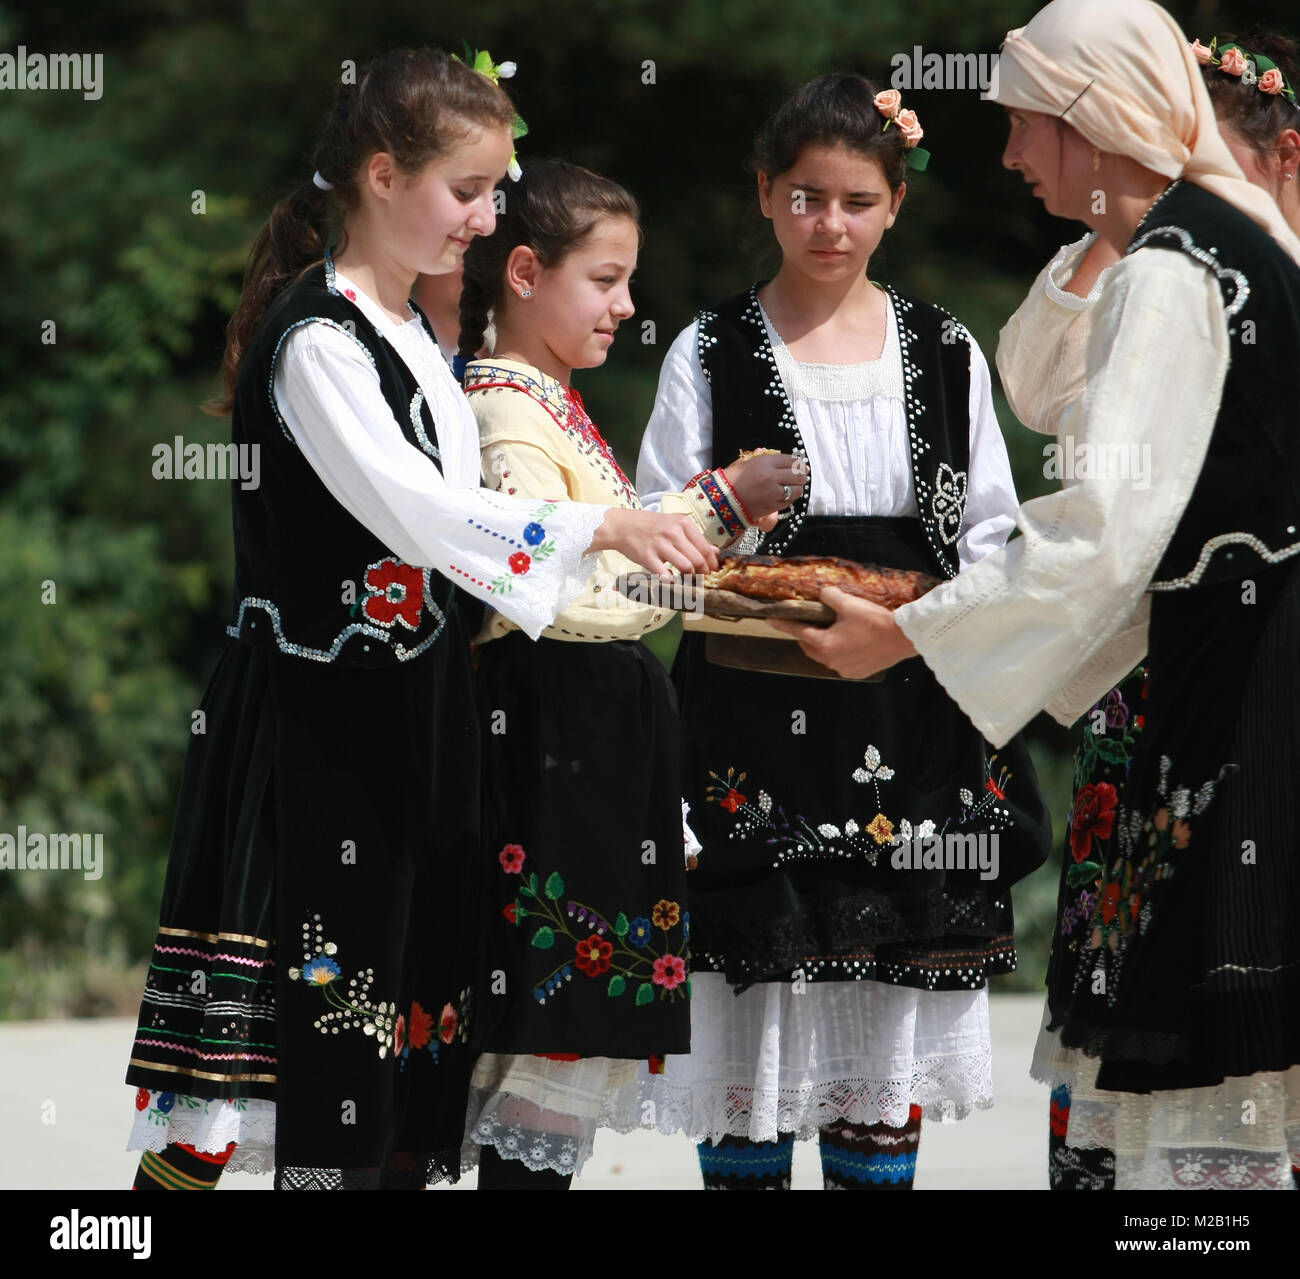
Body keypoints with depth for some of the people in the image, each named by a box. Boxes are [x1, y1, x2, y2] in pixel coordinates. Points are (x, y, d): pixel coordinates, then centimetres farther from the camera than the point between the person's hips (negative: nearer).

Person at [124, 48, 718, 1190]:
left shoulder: (416, 335, 14)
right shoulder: (311, 336, -14)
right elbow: (404, 504, -26)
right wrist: (599, 529, -31)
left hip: (414, 711, 9)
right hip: (310, 715, -9)